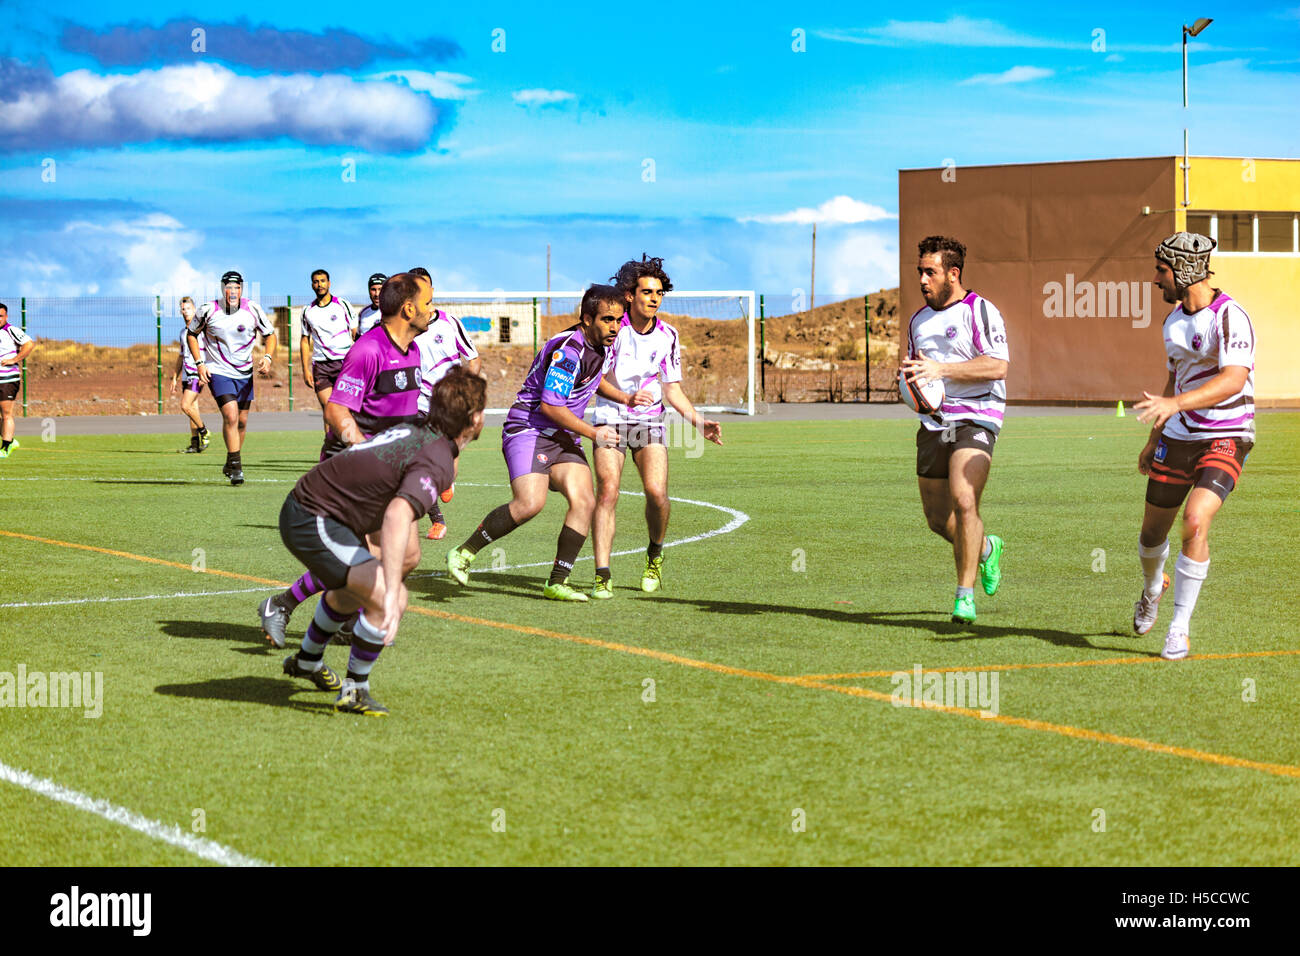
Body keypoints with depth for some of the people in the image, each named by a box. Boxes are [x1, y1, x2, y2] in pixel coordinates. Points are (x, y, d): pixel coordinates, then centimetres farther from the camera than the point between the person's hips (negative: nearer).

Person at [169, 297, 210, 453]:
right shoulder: (183, 331, 18)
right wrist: (174, 379, 22)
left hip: (197, 374, -8)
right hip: (186, 375, 8)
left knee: (186, 406, -17)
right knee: (192, 408, 6)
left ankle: (203, 432, 0)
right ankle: (195, 444, 6)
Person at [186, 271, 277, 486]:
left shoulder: (253, 310, -8)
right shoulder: (208, 310, -12)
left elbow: (270, 335, 5)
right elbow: (191, 333, 4)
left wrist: (268, 357, -13)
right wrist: (199, 363, -5)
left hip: (244, 373, 3)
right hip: (218, 371, -3)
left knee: (241, 421, 10)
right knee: (231, 416, -20)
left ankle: (231, 465, 30)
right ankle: (235, 466, -13)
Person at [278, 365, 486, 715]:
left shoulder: (415, 433, 6)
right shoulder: (437, 463, -23)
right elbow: (397, 516, -41)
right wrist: (392, 593, -46)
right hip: (314, 524, -10)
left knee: (358, 587, 35)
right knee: (387, 599, -20)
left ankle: (307, 661, 57)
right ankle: (354, 691, -2)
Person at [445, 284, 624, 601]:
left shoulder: (598, 346, 10)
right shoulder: (568, 349, -20)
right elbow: (549, 405, -22)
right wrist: (594, 433, -16)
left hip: (563, 438, 9)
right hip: (529, 429, -9)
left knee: (584, 501, -12)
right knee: (530, 503, -26)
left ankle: (557, 583, -6)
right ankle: (464, 553, -9)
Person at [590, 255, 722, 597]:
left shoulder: (667, 336, 2)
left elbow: (671, 387, 10)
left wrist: (699, 421, 0)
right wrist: (627, 397, -25)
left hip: (650, 421, 3)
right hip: (611, 418, -3)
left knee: (657, 493, -15)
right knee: (607, 491, -18)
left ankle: (655, 555, 15)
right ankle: (602, 576, -17)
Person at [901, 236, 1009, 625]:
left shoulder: (980, 311, -5)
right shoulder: (918, 320, 17)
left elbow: (998, 366, -16)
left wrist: (941, 369, -21)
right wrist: (912, 379, 2)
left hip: (975, 421, -7)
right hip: (933, 424, 7)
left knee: (963, 501, -24)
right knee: (937, 517, 7)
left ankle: (965, 595, -14)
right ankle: (986, 549, 38)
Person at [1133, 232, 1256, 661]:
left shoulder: (1229, 317, -17)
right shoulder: (1175, 320, 9)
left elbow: (1233, 381, -31)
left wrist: (1173, 404, -41)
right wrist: (1153, 440, 26)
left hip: (1226, 438, -7)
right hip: (1178, 437, 7)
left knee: (1195, 522, -24)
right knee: (1152, 531, 11)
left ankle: (1180, 628, -15)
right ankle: (1152, 591, 45)